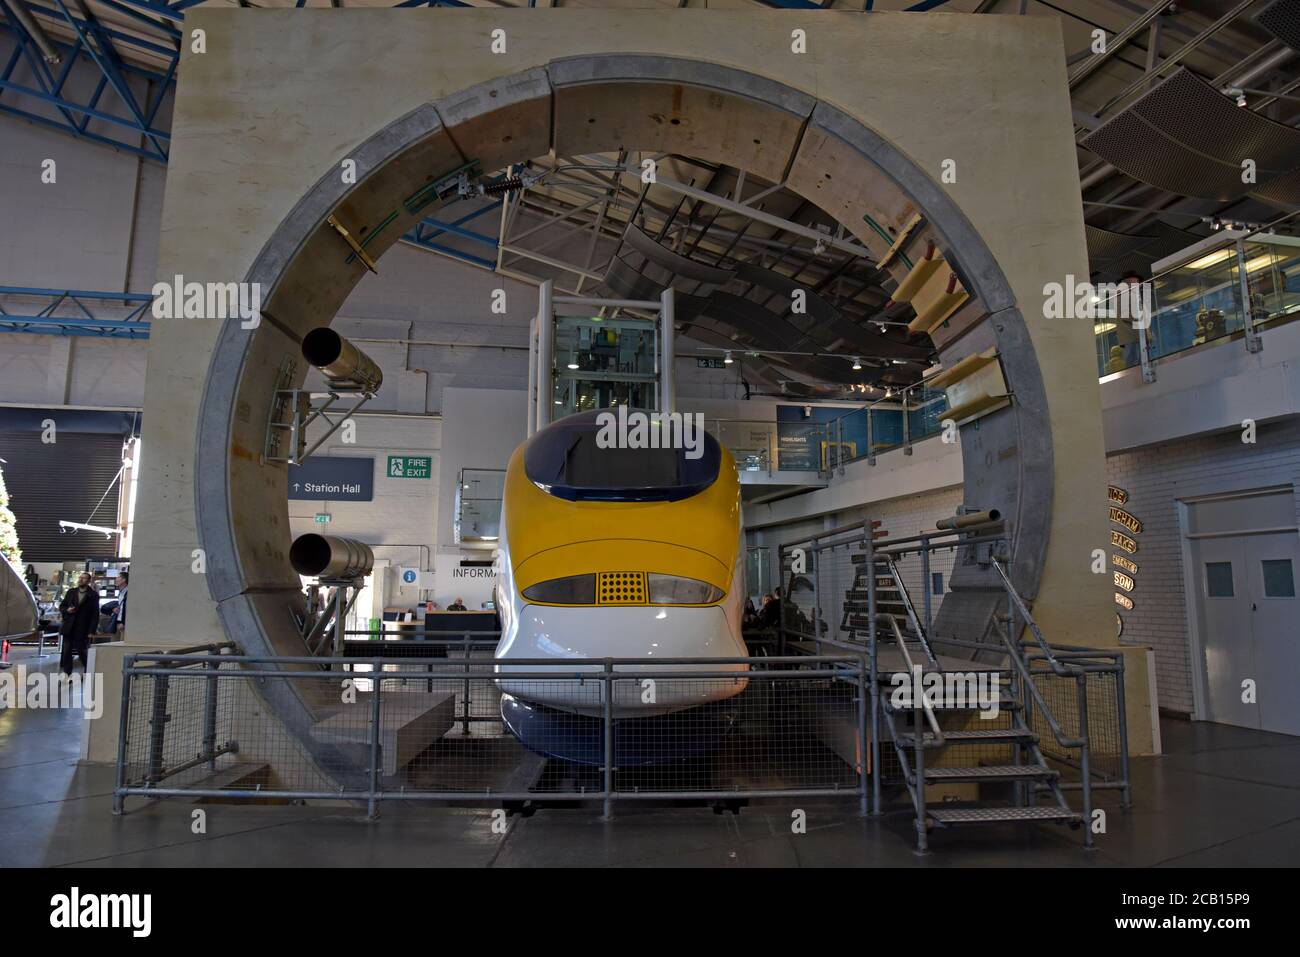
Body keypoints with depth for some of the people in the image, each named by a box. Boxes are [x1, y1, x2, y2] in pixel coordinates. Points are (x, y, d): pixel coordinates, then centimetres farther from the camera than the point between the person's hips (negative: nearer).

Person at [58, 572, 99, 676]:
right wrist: (67, 610, -7)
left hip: (82, 630, -4)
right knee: (66, 651, 4)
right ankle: (67, 673, 13)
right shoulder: (71, 592, 11)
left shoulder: (93, 595, -3)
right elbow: (61, 606, 18)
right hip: (69, 629, 4)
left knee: (82, 652, 0)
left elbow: (95, 615, -4)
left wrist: (91, 631, -10)